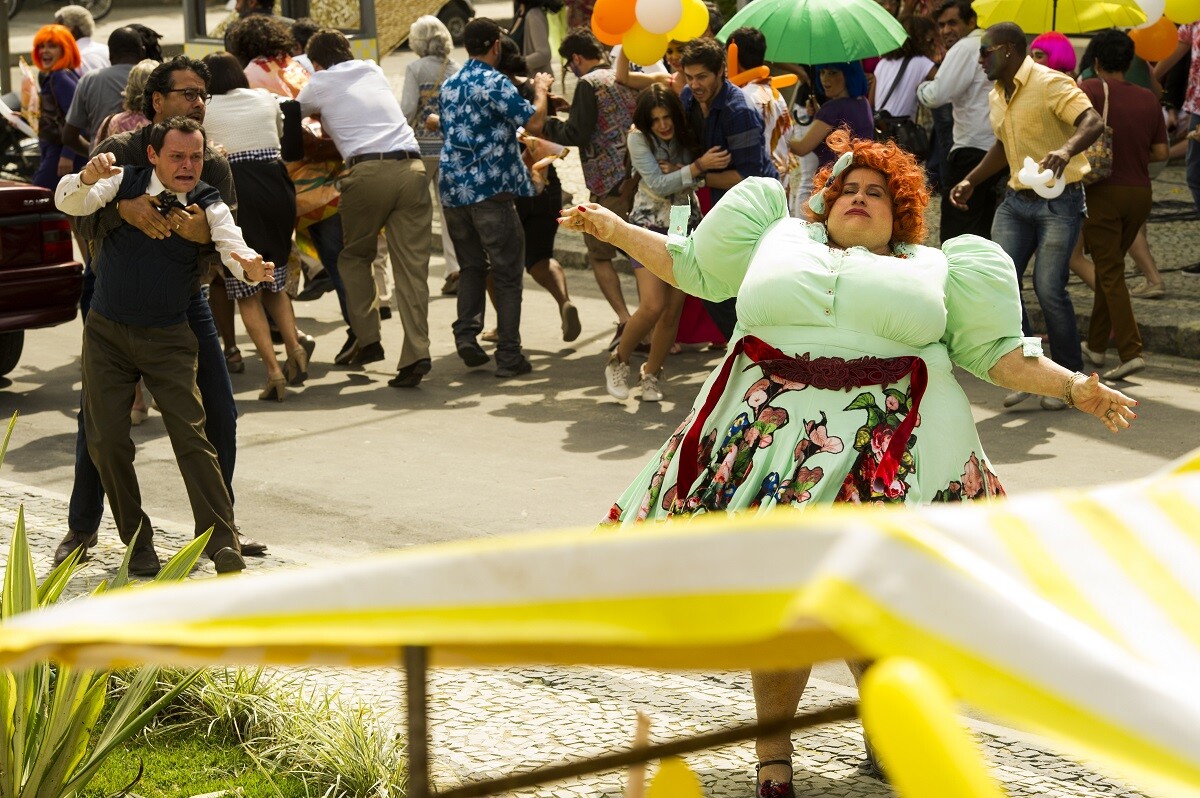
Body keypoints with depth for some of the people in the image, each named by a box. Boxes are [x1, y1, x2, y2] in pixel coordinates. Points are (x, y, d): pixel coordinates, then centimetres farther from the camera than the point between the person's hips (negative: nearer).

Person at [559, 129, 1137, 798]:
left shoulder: (933, 268, 17)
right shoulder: (781, 238, 20)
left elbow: (994, 351, 13)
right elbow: (692, 265, 28)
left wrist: (1074, 387, 2)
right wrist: (611, 228, 27)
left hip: (893, 447, 0)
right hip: (773, 435, 1)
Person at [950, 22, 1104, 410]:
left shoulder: (1050, 84, -14)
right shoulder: (996, 97, 12)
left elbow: (1093, 122, -27)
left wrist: (1066, 150, -45)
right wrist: (971, 181, 21)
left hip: (1058, 201, -7)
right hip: (1016, 200, 7)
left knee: (1048, 287, -13)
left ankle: (1068, 379, 4)